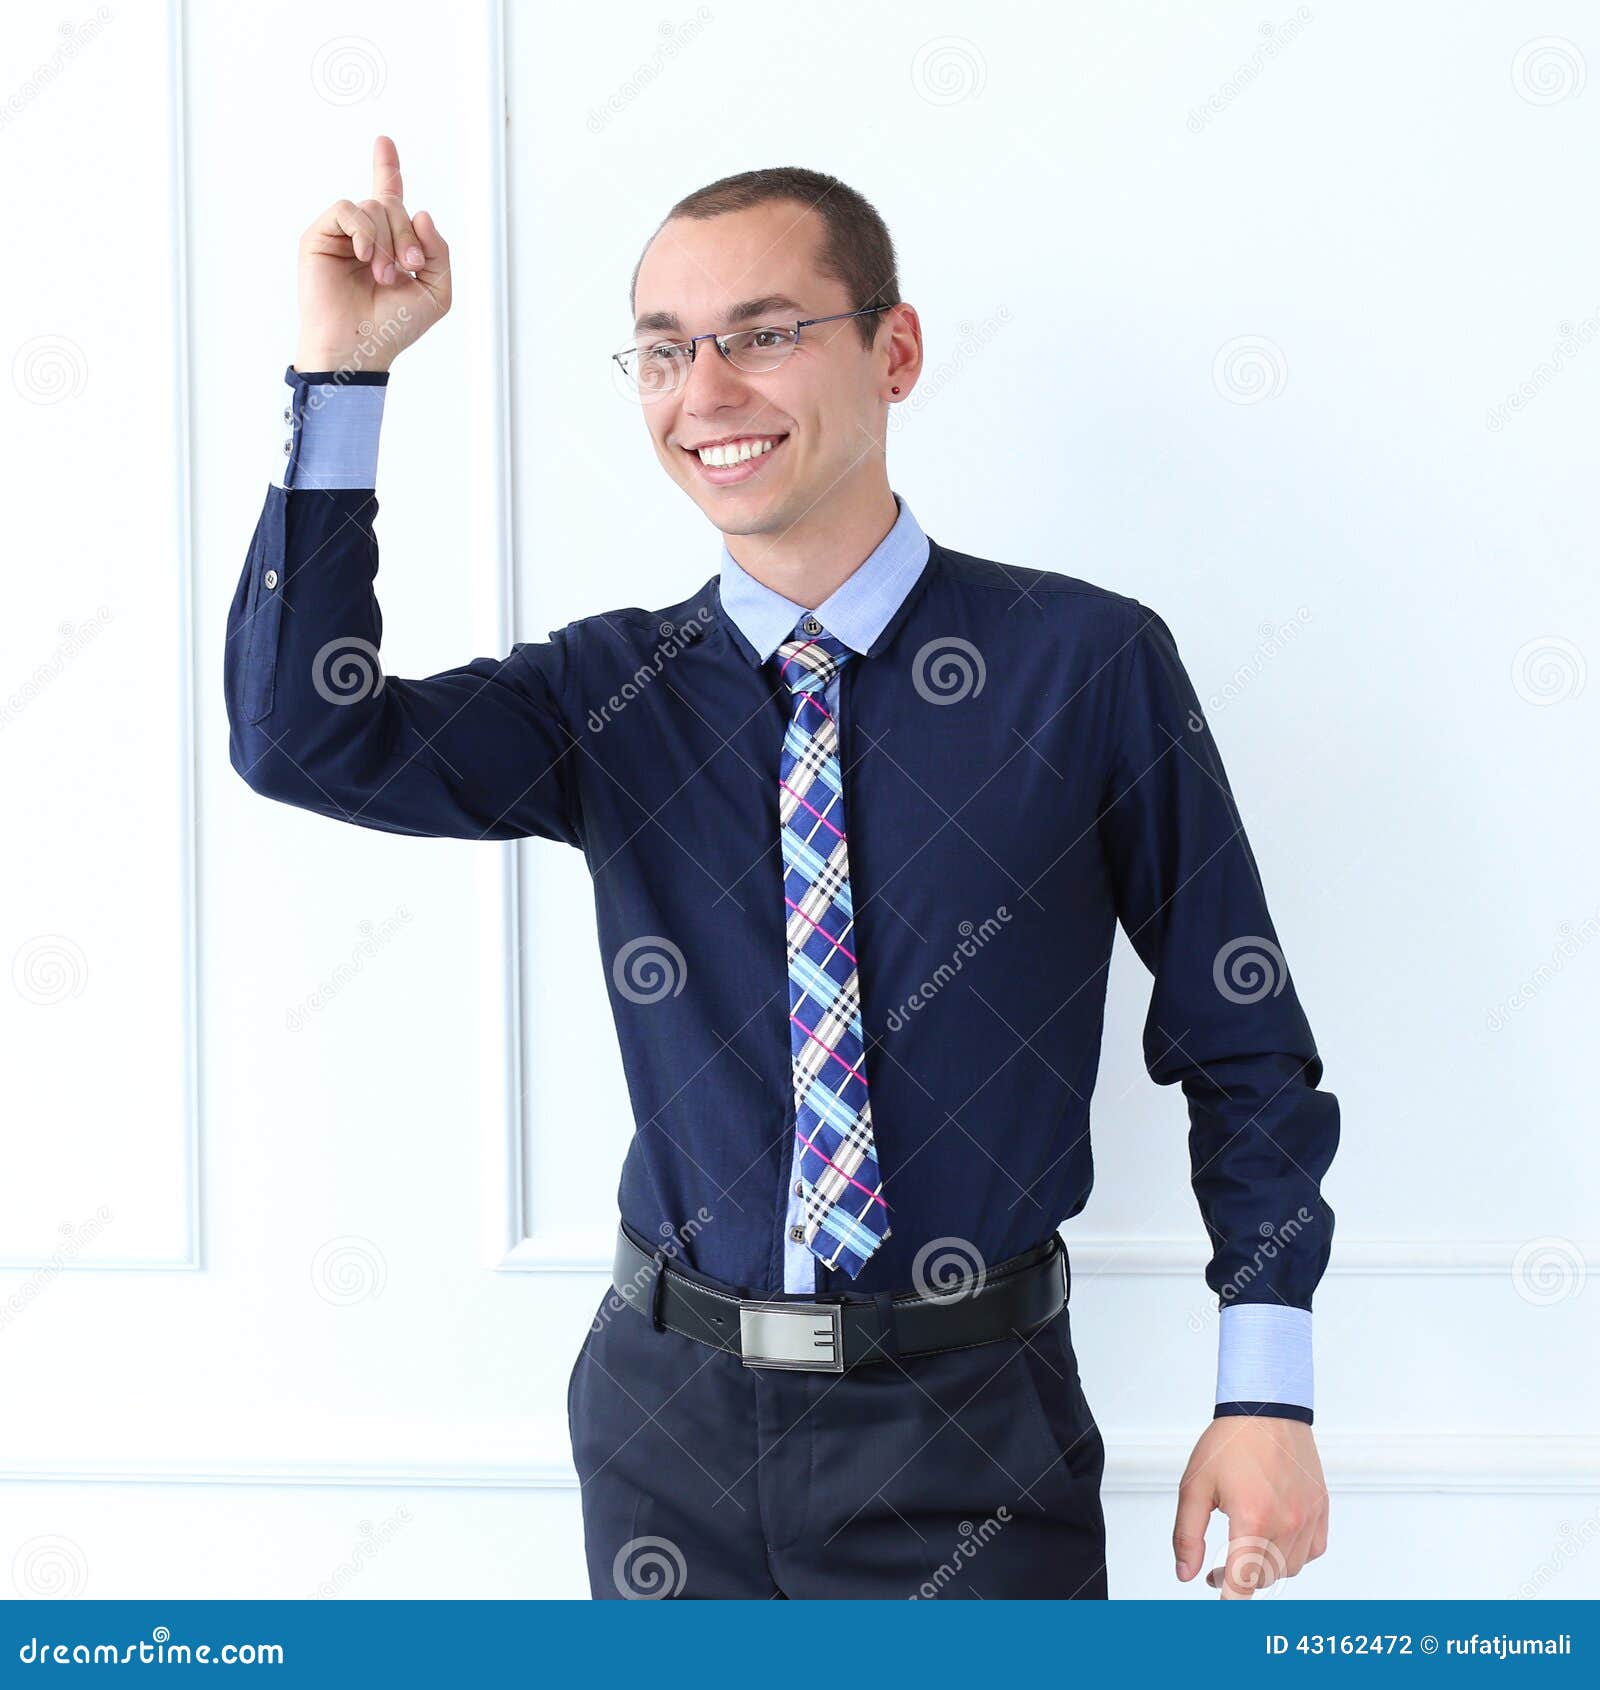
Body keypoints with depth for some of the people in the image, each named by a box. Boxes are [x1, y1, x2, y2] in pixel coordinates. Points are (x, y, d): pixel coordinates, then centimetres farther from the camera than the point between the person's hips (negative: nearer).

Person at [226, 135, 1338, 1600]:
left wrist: (1266, 1396, -4)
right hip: (674, 1421, 3)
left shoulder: (1090, 665, -6)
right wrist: (342, 369, -14)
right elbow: (304, 736, -11)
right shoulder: (611, 695, 2)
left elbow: (1245, 1045, -1)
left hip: (975, 1430, -2)